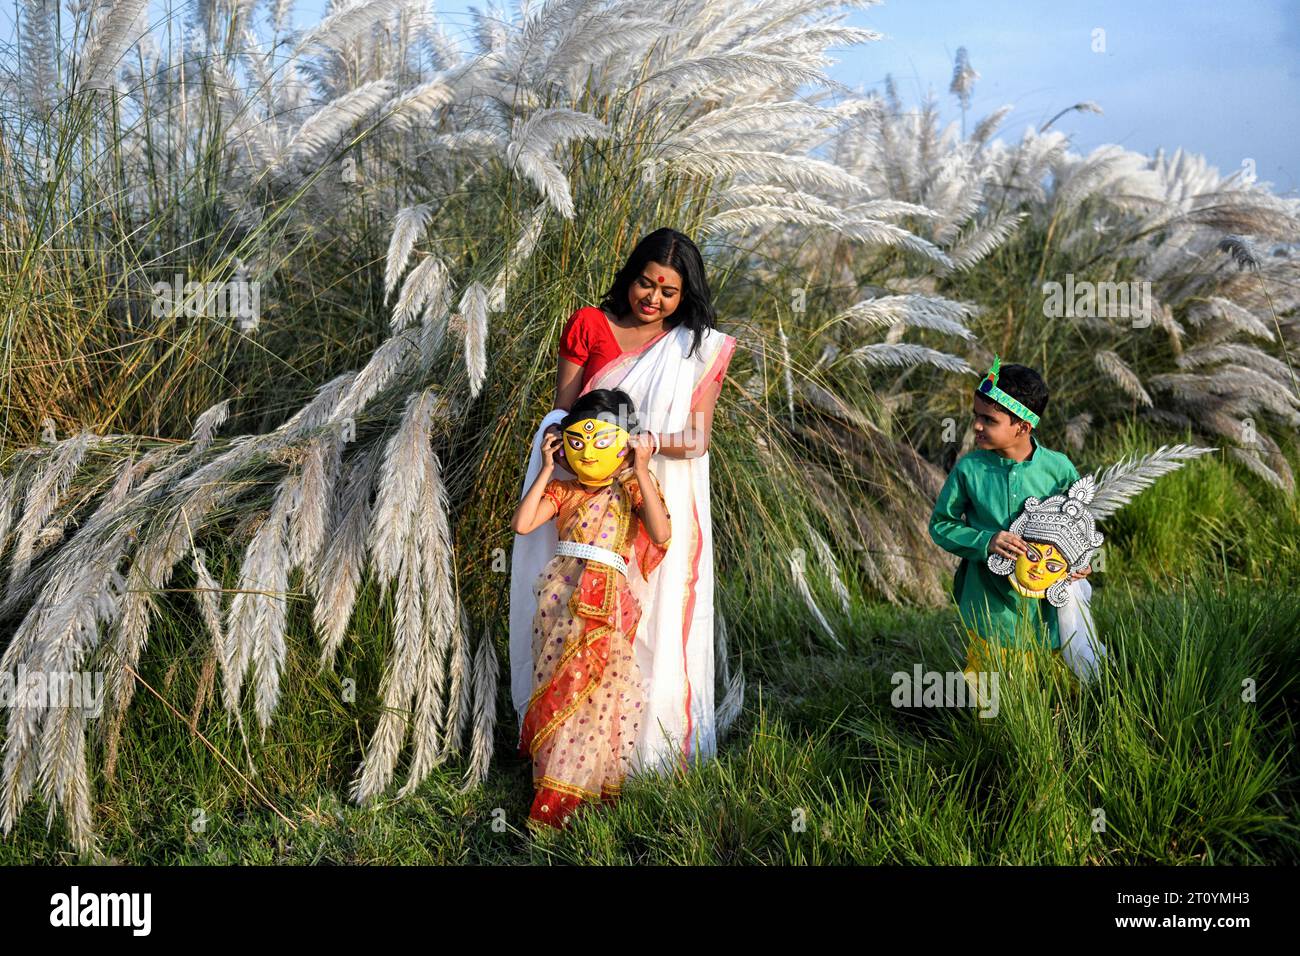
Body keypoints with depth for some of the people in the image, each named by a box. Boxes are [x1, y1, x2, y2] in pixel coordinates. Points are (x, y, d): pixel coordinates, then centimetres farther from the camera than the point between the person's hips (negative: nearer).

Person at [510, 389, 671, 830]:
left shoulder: (633, 489, 5)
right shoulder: (562, 489, 11)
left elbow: (662, 533, -13)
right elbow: (521, 524, -4)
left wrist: (641, 471, -12)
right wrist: (545, 471, 0)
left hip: (606, 599, -1)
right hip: (561, 595, 1)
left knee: (597, 691, -3)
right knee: (559, 689, 2)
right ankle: (554, 797, 14)